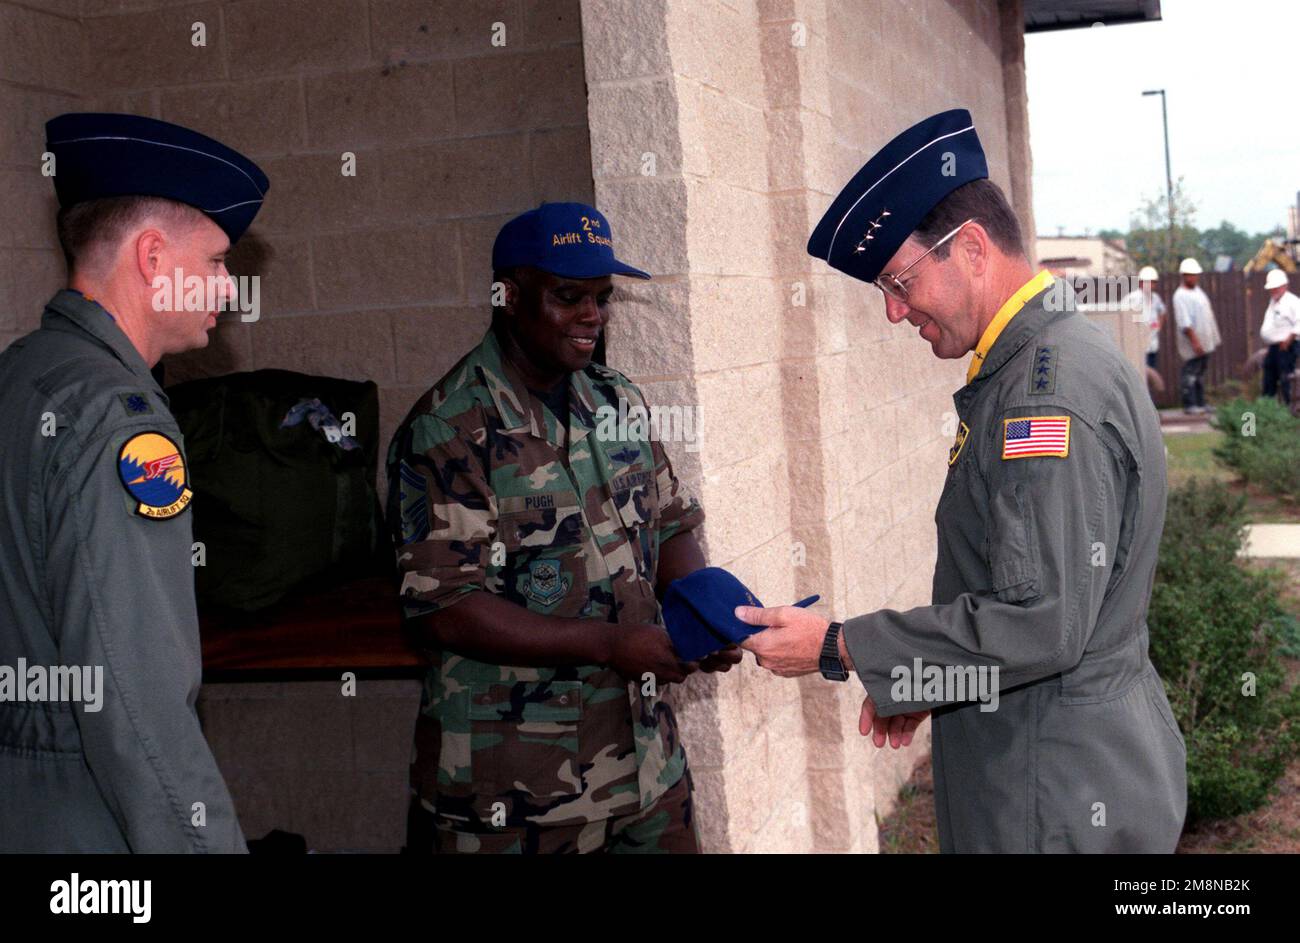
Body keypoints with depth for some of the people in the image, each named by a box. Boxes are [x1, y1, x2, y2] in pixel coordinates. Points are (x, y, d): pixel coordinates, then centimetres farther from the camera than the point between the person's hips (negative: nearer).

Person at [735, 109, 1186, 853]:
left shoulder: (1049, 391, -23)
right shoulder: (1057, 358, 9)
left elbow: (1040, 624, -26)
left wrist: (838, 650, -20)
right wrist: (929, 681, 10)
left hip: (1061, 803, -9)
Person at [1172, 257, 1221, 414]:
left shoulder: (1198, 290, 16)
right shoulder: (1180, 296, -13)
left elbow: (1207, 315, 22)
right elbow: (1184, 322, -19)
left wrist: (1215, 338, 19)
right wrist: (1195, 341, -24)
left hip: (1205, 342, 9)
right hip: (1193, 343, -9)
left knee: (1200, 373, 12)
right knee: (1190, 373, -7)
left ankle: (1200, 403, 17)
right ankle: (1189, 405, -4)